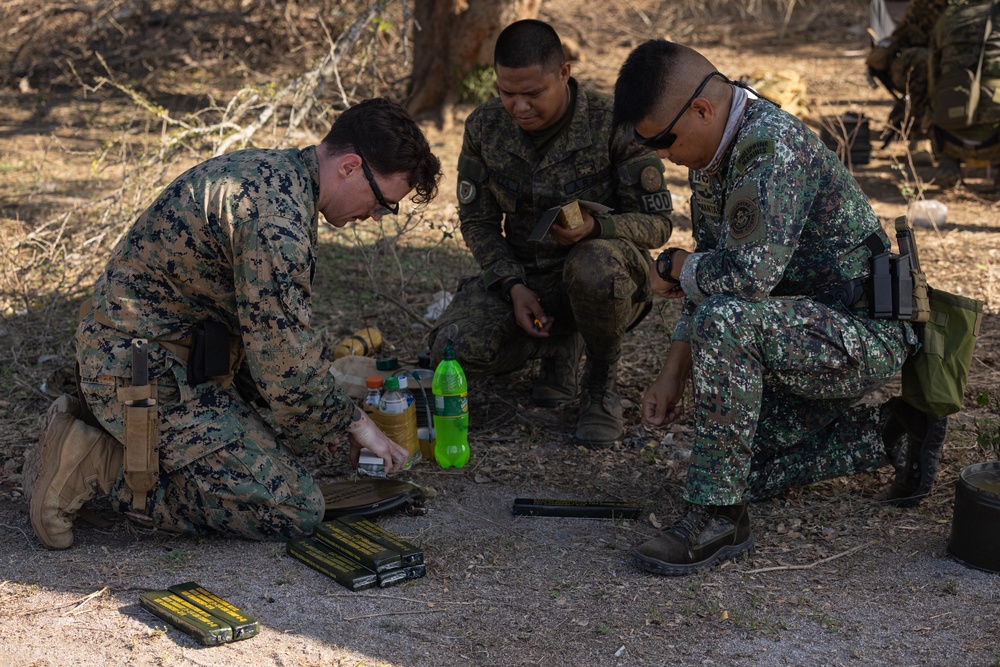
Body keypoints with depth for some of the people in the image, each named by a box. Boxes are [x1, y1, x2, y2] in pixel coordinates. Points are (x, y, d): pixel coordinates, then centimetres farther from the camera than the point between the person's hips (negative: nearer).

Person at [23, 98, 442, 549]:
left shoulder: (272, 172, 9)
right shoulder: (275, 217, -25)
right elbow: (286, 360, -21)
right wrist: (352, 423, -4)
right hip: (146, 373, -10)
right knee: (294, 509, -11)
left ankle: (90, 429, 14)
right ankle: (100, 466, -9)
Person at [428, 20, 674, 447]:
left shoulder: (614, 124, -16)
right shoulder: (484, 127, -5)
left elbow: (657, 223, -12)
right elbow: (478, 222, 3)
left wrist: (596, 226, -34)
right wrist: (513, 286, -14)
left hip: (600, 271, -4)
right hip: (523, 273, 4)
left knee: (593, 266, -42)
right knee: (454, 351, -23)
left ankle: (602, 383, -11)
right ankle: (560, 342, 9)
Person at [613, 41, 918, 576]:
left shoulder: (772, 144, -25)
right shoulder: (712, 155, 5)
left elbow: (747, 274, -35)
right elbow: (713, 280, 11)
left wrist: (672, 266, -15)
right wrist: (674, 373, 2)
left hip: (866, 336, -10)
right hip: (813, 332, 10)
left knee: (726, 321, -34)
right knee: (740, 466, 11)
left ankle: (719, 518, -24)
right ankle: (883, 434, 24)